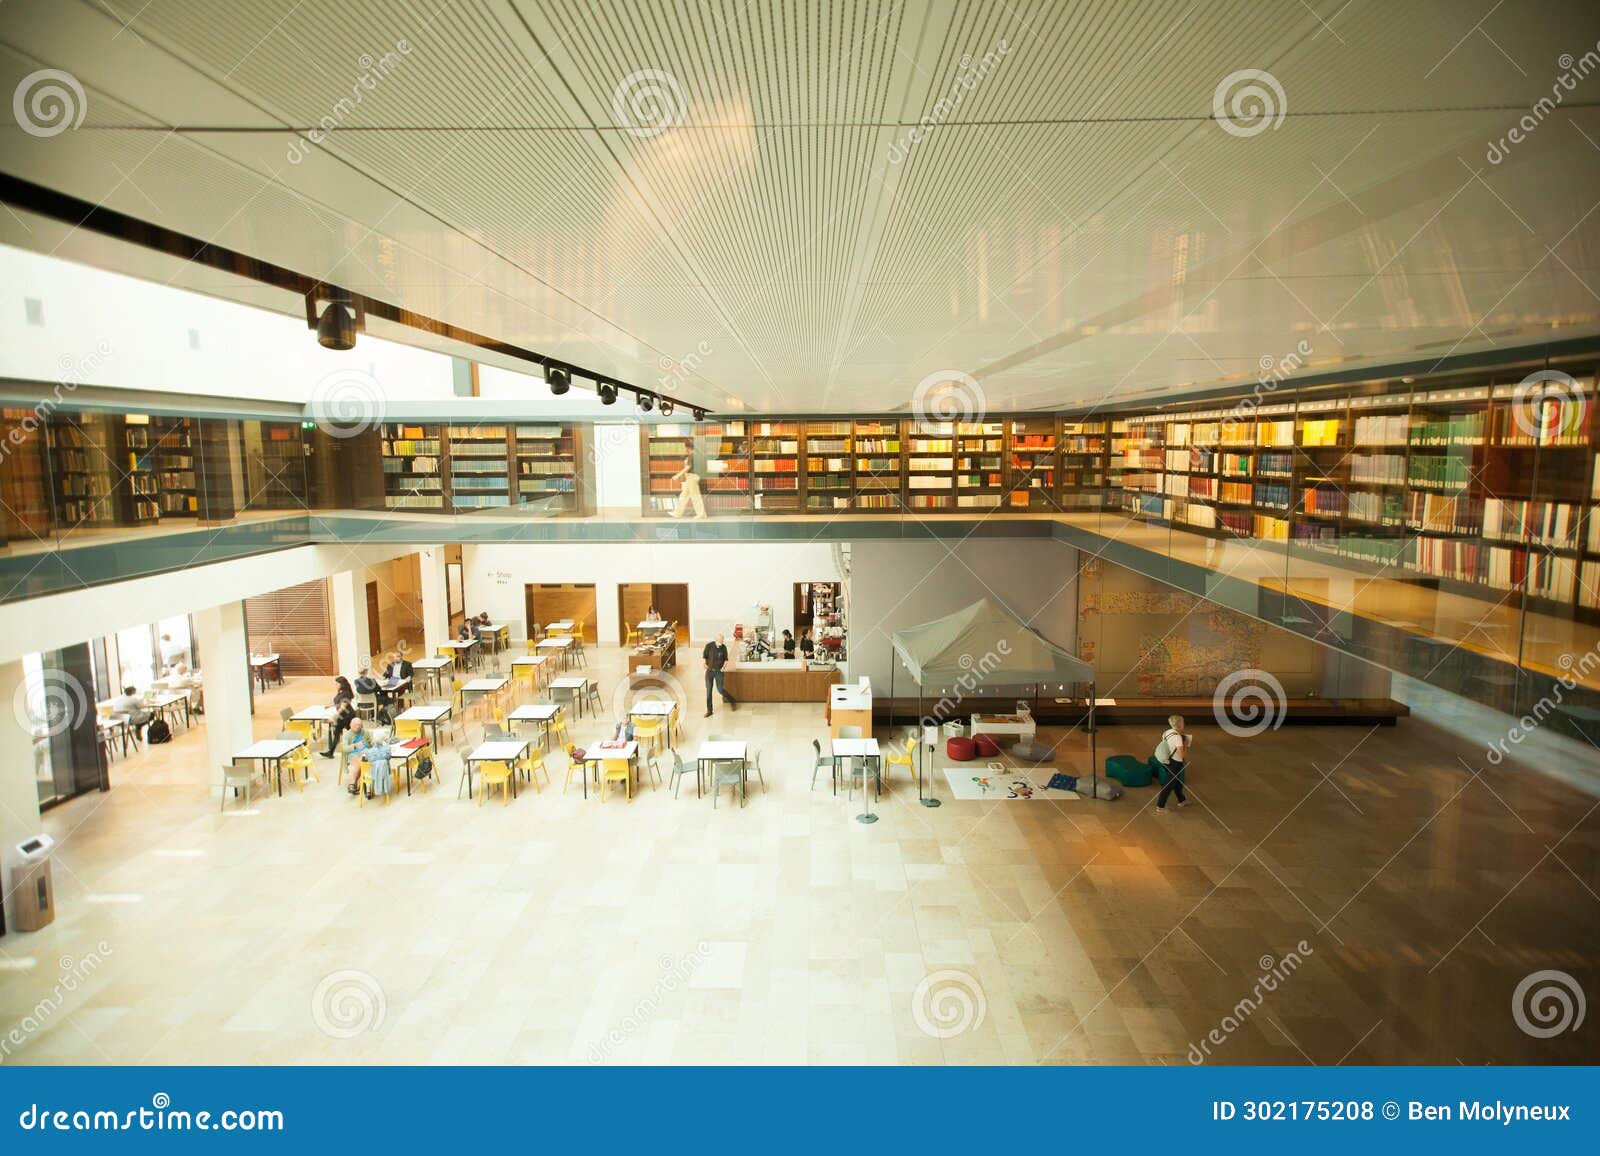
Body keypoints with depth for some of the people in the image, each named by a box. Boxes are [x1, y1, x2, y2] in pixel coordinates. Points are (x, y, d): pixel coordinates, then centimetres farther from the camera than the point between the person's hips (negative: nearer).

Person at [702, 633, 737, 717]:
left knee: (720, 690, -3)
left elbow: (726, 660, 4)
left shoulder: (723, 647, -6)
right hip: (709, 671, 1)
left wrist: (723, 667, -8)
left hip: (719, 672, 0)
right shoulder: (709, 646, -11)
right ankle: (709, 710, 13)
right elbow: (704, 657, -3)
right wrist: (705, 665, -12)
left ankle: (732, 701, 23)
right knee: (708, 691, 3)